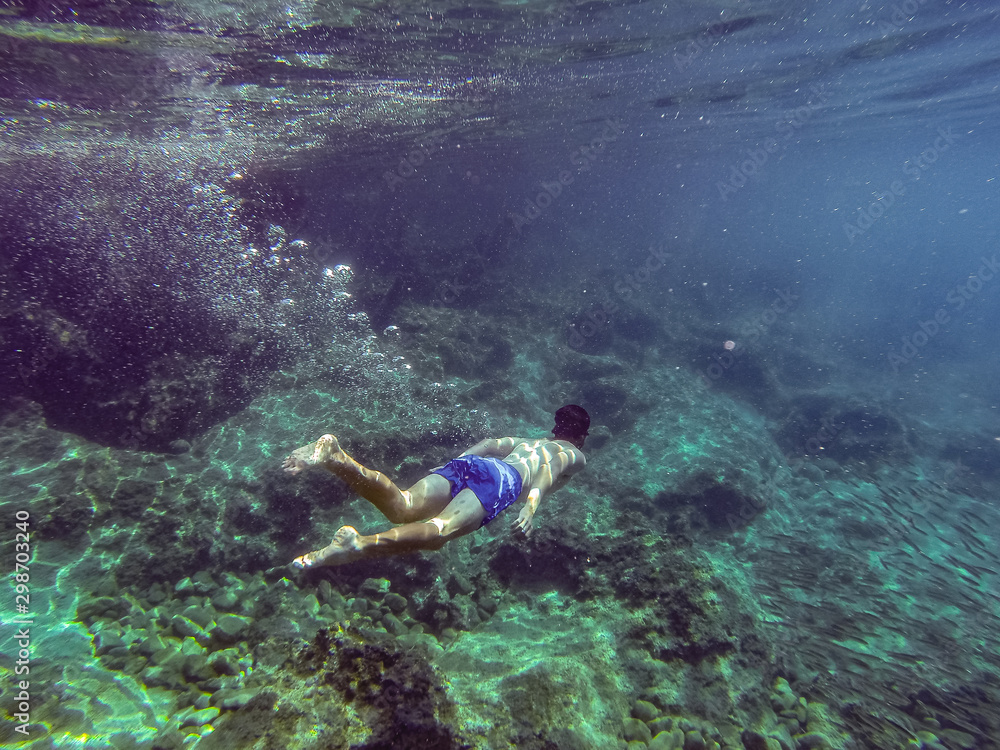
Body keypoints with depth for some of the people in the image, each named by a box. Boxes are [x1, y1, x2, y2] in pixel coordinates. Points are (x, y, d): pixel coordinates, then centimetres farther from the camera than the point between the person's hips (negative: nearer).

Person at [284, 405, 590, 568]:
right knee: (438, 531, -26)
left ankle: (334, 457, -38)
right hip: (502, 477, -5)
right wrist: (531, 505, -9)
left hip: (469, 460, 5)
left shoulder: (525, 441, 44)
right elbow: (550, 469, 5)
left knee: (402, 507, -18)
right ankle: (359, 545, -50)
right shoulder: (576, 456, 28)